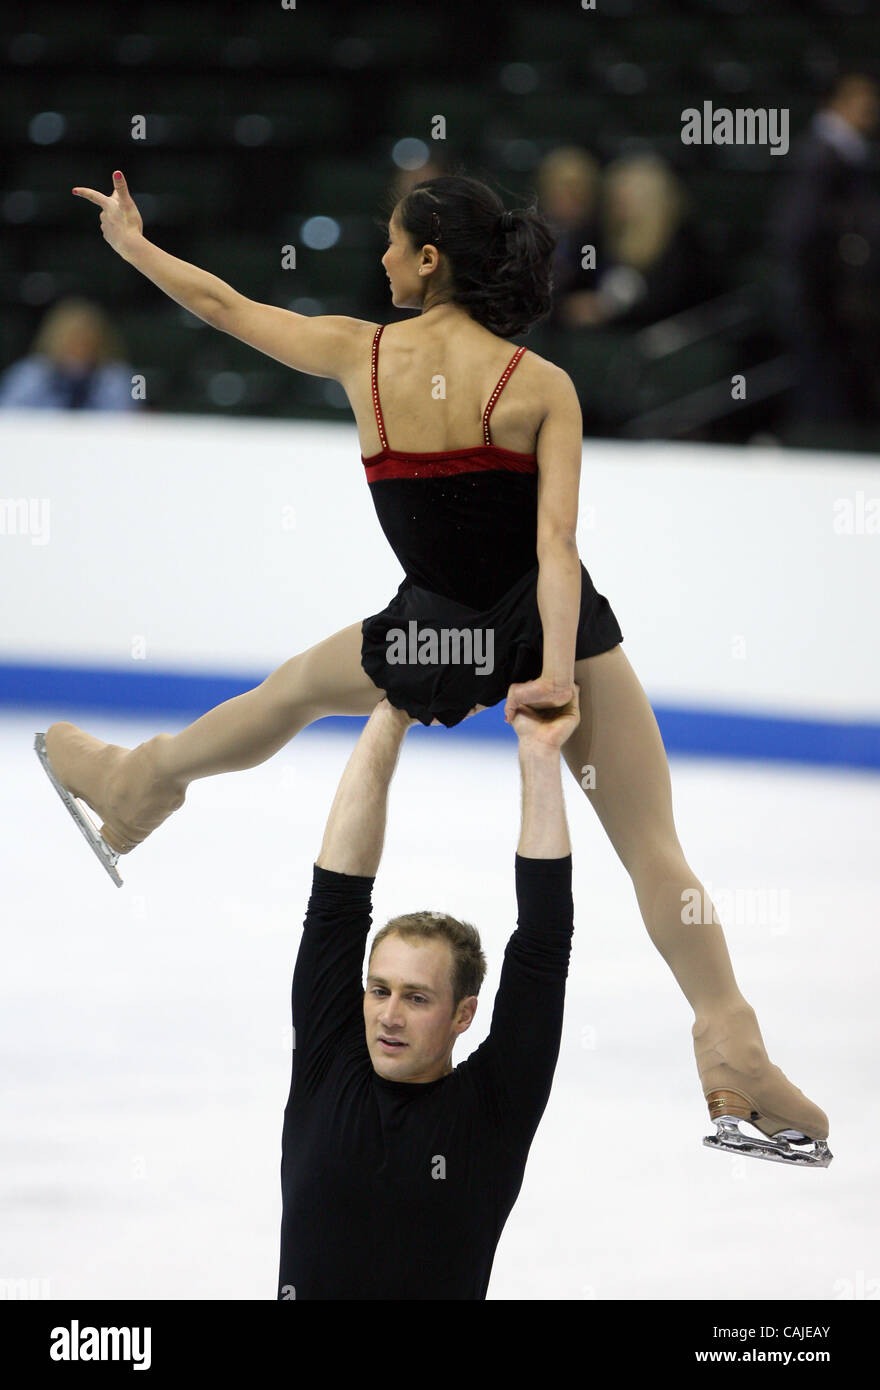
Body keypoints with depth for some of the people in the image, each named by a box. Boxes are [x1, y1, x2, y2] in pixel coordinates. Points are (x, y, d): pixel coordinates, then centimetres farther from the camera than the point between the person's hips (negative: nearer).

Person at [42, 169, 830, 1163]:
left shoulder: (360, 354, -7)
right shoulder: (542, 386, -11)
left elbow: (224, 305, 8)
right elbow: (556, 539, -20)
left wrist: (131, 243, 23)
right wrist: (557, 670, -24)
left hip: (437, 639, 2)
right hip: (552, 629, -2)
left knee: (294, 688, 32)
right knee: (652, 847, -1)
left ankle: (134, 783, 53)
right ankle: (731, 1052, -8)